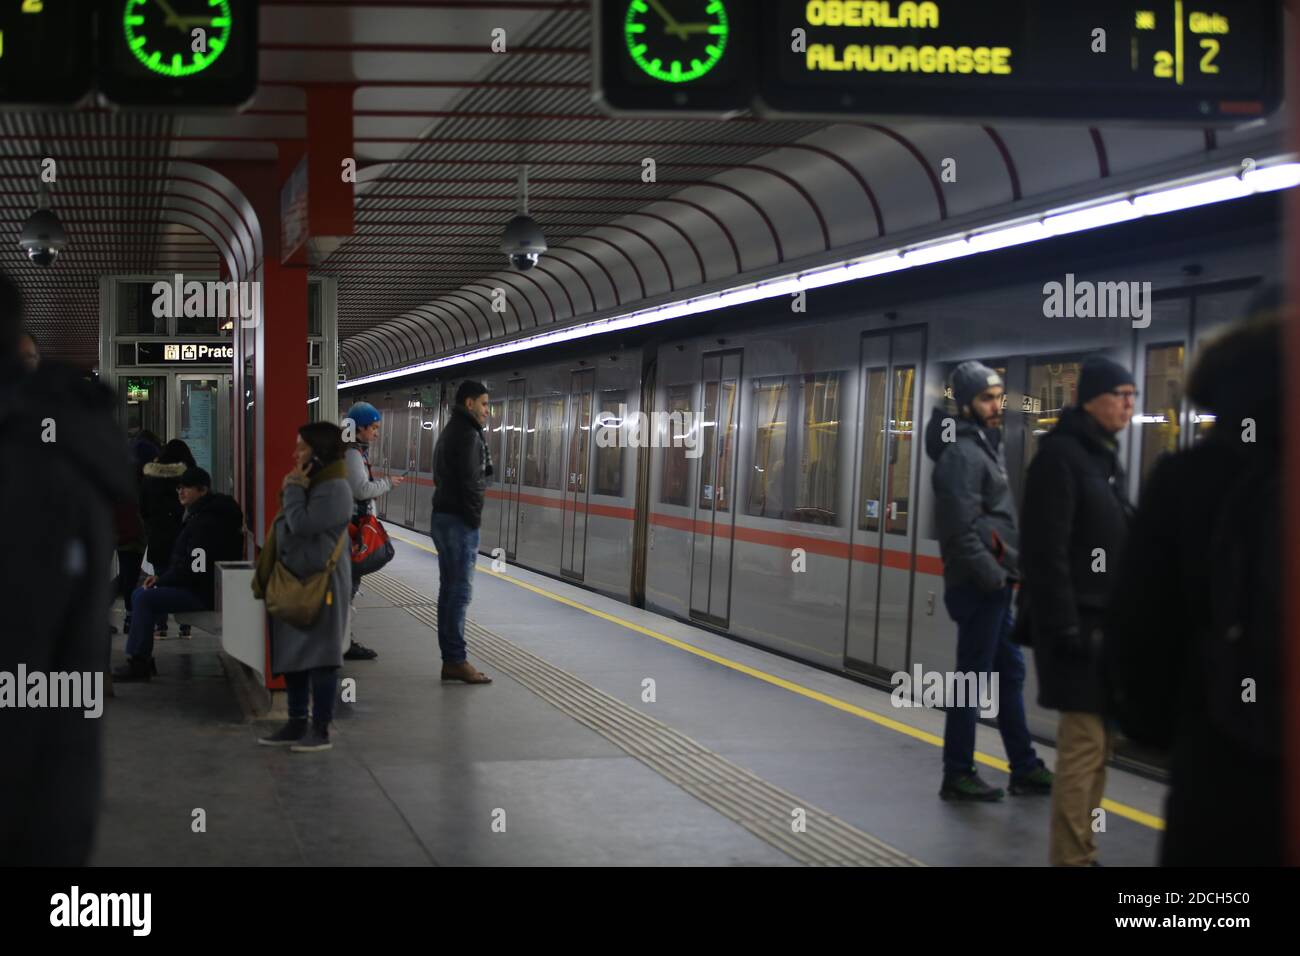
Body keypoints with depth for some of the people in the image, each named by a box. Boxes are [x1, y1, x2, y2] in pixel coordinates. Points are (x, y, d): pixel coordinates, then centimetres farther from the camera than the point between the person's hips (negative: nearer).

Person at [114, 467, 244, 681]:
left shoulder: (206, 522, -18)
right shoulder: (197, 516, 18)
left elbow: (195, 568, -24)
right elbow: (180, 559, 22)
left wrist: (162, 580, -12)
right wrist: (160, 576, 5)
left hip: (202, 594, -11)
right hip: (193, 587, 11)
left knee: (144, 599, -21)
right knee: (139, 594, 12)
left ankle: (138, 664, -16)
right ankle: (142, 660, 11)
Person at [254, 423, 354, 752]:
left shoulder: (334, 488, -14)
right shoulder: (310, 484, 16)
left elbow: (301, 524, -22)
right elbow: (288, 526, 21)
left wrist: (294, 488, -13)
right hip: (295, 581, 10)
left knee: (318, 656, -5)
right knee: (292, 655, 12)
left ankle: (320, 730, 1)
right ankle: (297, 724, 20)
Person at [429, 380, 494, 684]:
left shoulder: (450, 432, 19)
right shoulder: (468, 434, -14)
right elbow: (470, 482, -19)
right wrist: (474, 519, -10)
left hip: (443, 518, 10)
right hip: (460, 521, -10)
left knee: (449, 590, 10)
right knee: (460, 592, -8)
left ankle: (450, 659, 13)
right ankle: (456, 661, -6)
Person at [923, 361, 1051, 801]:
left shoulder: (988, 444, 16)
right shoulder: (963, 454, -15)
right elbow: (961, 529, -22)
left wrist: (1005, 570, 9)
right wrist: (992, 575, -19)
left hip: (993, 582, 10)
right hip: (979, 584, -10)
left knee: (1009, 672, 15)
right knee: (973, 677, -2)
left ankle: (1024, 767, 24)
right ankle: (957, 776, 7)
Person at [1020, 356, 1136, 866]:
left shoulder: (1105, 457, 15)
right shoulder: (1060, 455, -13)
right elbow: (1045, 551, -19)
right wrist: (1065, 626, -22)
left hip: (1106, 620, 9)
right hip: (1078, 622, -9)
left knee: (1097, 743, 13)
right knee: (1083, 743, -8)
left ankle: (1083, 851, 21)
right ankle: (1070, 857, -2)